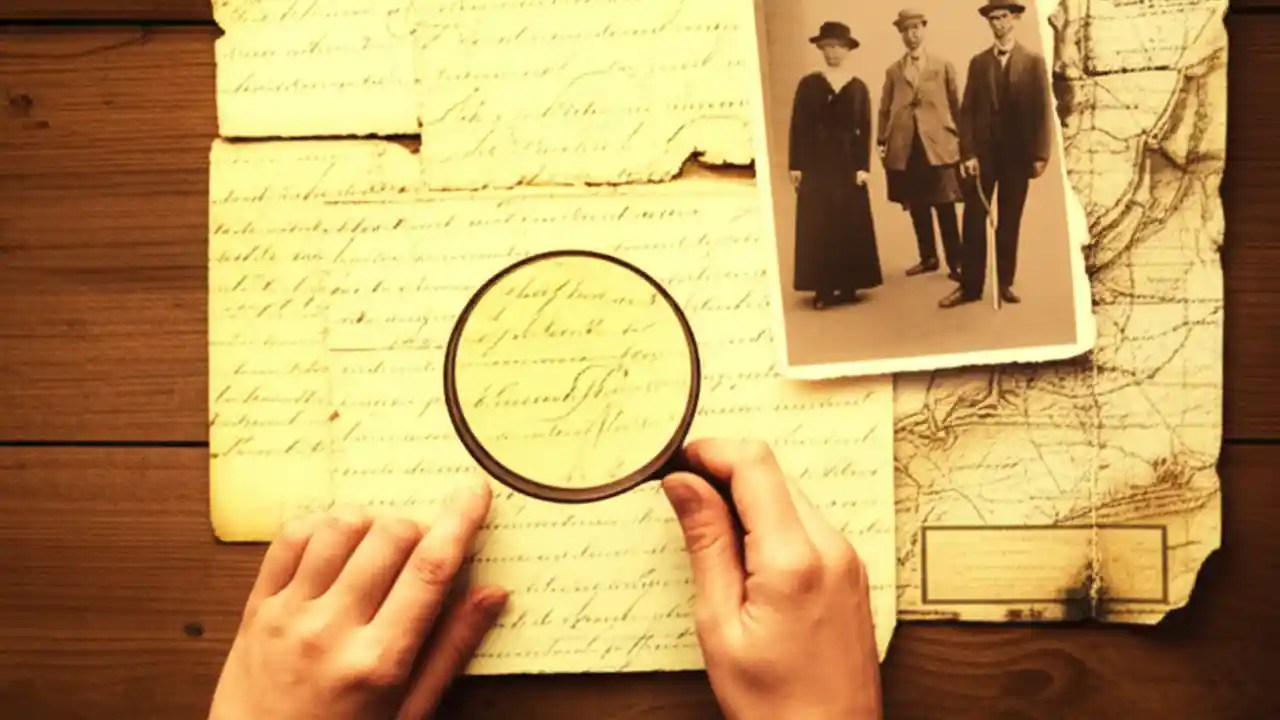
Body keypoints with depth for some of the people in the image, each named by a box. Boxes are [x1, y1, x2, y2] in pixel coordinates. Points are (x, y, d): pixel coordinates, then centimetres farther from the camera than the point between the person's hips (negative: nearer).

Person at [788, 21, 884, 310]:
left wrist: (863, 166, -7)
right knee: (817, 226, -2)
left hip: (848, 164, 1)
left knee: (851, 225, 2)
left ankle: (848, 286, 10)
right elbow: (798, 126, 0)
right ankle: (823, 288, 2)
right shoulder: (809, 84, 3)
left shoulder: (859, 87, 6)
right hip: (816, 164, -1)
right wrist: (796, 165, -5)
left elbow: (865, 130, 2)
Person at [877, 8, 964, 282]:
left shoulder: (944, 66, 8)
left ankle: (955, 263, 2)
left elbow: (956, 105, 6)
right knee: (917, 208, 7)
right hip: (905, 148, 2)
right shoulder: (893, 71, 12)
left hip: (939, 145, -2)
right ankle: (928, 258, 20)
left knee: (945, 208, -3)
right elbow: (885, 110, 12)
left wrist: (962, 139, 2)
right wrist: (883, 142, 4)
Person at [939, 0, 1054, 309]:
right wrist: (968, 153, -7)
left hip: (1017, 152, -1)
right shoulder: (978, 62, 9)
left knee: (1009, 222, 5)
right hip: (983, 151, 1)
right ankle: (970, 285, 2)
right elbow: (967, 110, 4)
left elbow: (1042, 109, 0)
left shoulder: (1033, 61, 4)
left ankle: (1005, 283, 13)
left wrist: (1040, 154, -8)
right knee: (974, 220, -2)